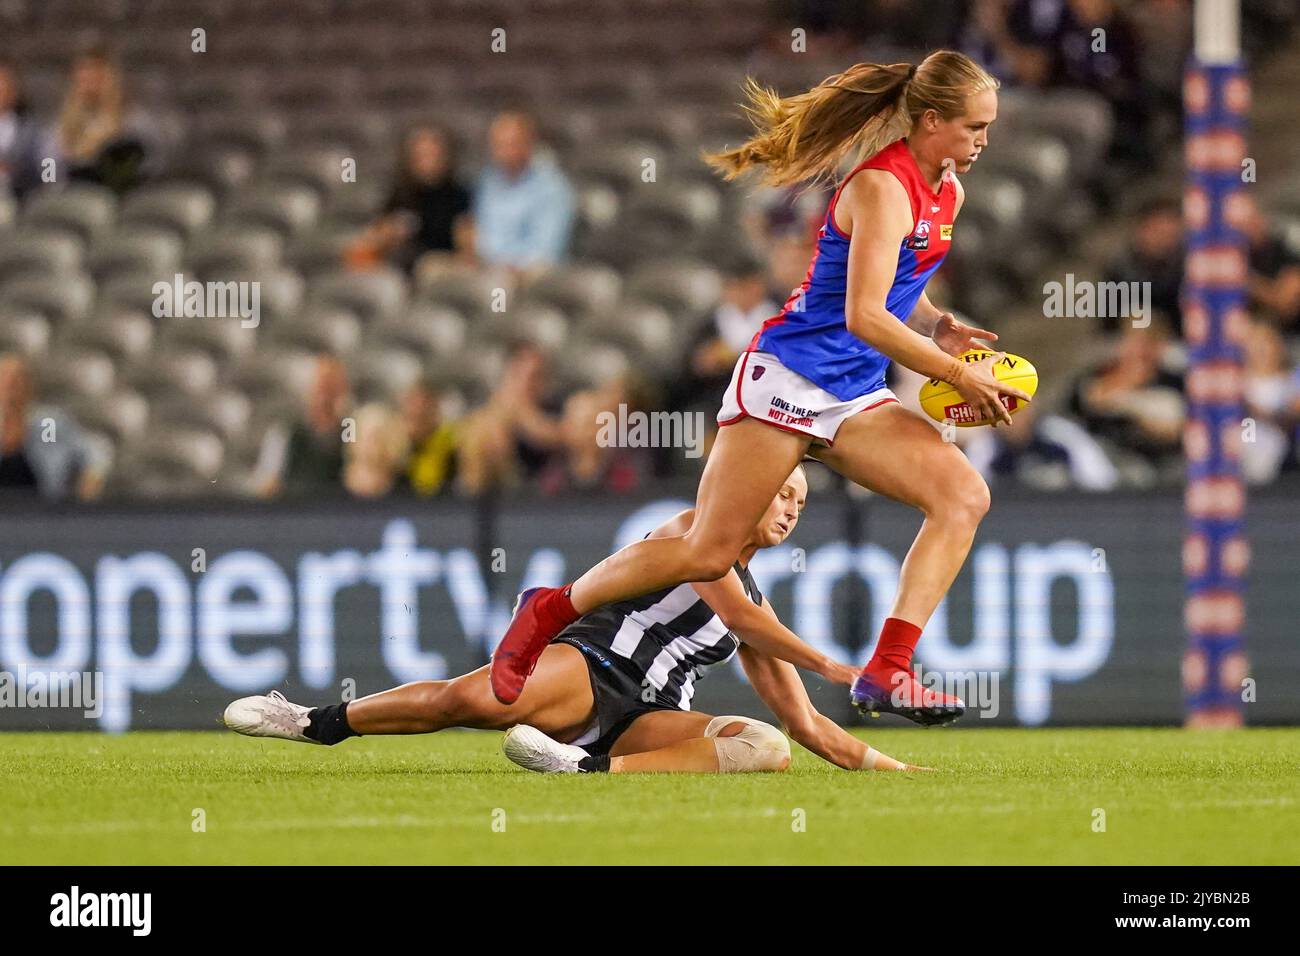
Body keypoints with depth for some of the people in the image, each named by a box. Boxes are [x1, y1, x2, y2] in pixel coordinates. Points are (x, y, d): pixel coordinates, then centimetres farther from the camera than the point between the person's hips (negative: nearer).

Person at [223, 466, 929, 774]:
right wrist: (828, 665, -11)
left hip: (648, 717, 5)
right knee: (468, 699, -34)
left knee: (769, 748, -25)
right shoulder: (694, 530, 9)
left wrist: (886, 765, 16)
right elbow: (735, 615, -8)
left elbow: (806, 723, 26)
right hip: (593, 666, -5)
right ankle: (321, 723, -14)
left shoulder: (758, 609, 27)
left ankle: (595, 767, -42)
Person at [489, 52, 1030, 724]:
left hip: (855, 399, 8)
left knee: (965, 496, -13)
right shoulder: (882, 187, -17)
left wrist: (938, 329, 7)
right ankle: (553, 609, 14)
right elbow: (863, 315, -25)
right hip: (789, 378, -8)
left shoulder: (947, 192, 11)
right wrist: (956, 374, -20)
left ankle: (886, 674, -19)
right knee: (710, 551, -7)